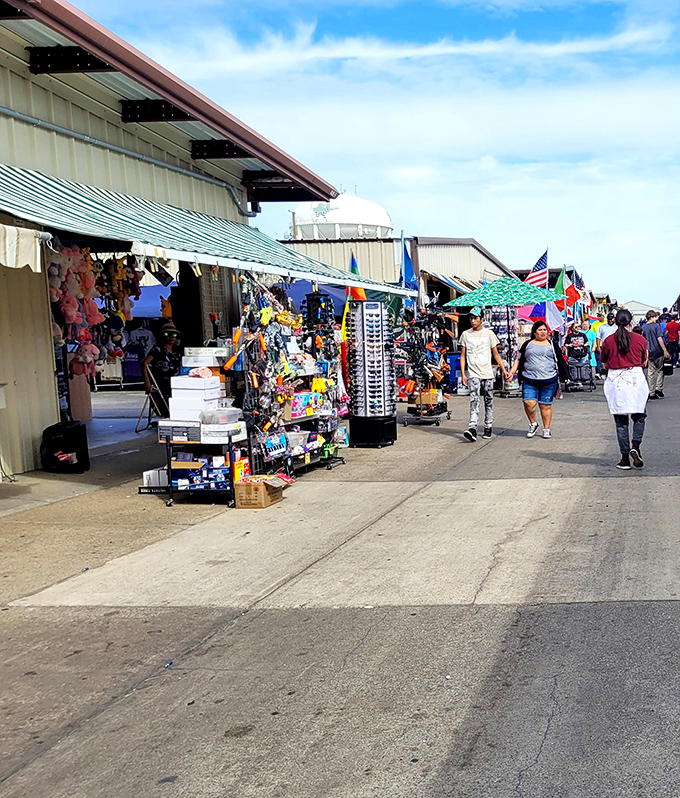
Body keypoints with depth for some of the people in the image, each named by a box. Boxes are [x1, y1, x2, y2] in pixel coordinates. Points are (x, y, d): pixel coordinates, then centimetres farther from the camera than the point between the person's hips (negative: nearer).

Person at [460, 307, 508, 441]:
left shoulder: (489, 333, 4)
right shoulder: (465, 334, 6)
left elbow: (496, 354, 8)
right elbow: (463, 355, 8)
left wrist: (503, 370, 2)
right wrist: (462, 373, -1)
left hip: (487, 373, 1)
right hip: (473, 374, -1)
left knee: (489, 402, 7)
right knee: (474, 400, -16)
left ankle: (488, 427, 19)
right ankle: (472, 428, -27)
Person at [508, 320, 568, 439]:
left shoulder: (552, 345, 11)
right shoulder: (528, 344, 12)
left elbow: (560, 362, 13)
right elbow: (519, 360, 17)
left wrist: (562, 376, 5)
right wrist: (512, 371, 4)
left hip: (549, 381, 0)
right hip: (529, 381, 0)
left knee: (545, 405, 2)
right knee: (529, 403, -13)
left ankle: (546, 429, 15)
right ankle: (533, 423, 11)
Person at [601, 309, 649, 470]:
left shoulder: (608, 341, -1)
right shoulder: (640, 339, -1)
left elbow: (605, 364, 8)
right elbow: (644, 363, 8)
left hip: (615, 381, 1)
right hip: (636, 379, -1)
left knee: (621, 421, 5)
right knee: (639, 417, 15)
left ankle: (625, 459, 6)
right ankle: (635, 446, -6)